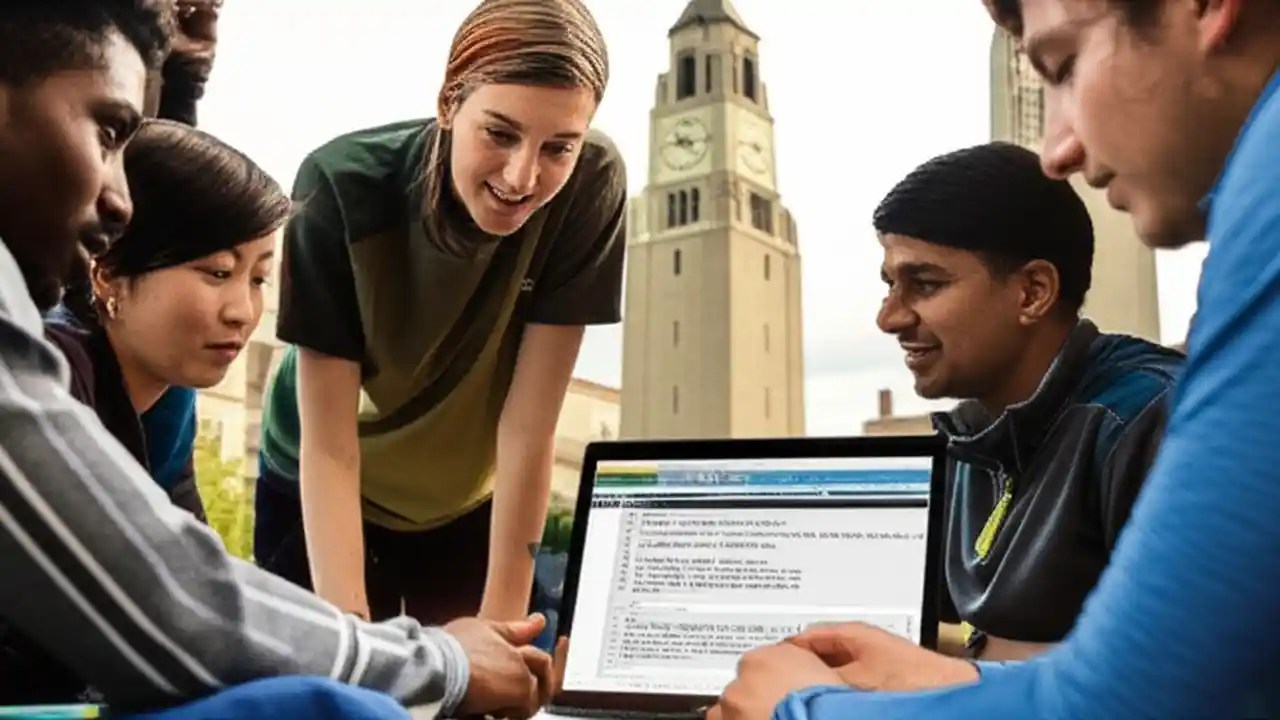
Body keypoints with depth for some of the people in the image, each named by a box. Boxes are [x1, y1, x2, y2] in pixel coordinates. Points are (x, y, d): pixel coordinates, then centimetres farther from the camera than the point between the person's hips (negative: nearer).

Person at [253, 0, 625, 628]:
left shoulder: (592, 188, -26)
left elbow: (529, 426, -23)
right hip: (322, 505, -1)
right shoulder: (342, 187, -28)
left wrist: (501, 621, -21)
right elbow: (327, 444, -27)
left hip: (475, 504, 1)